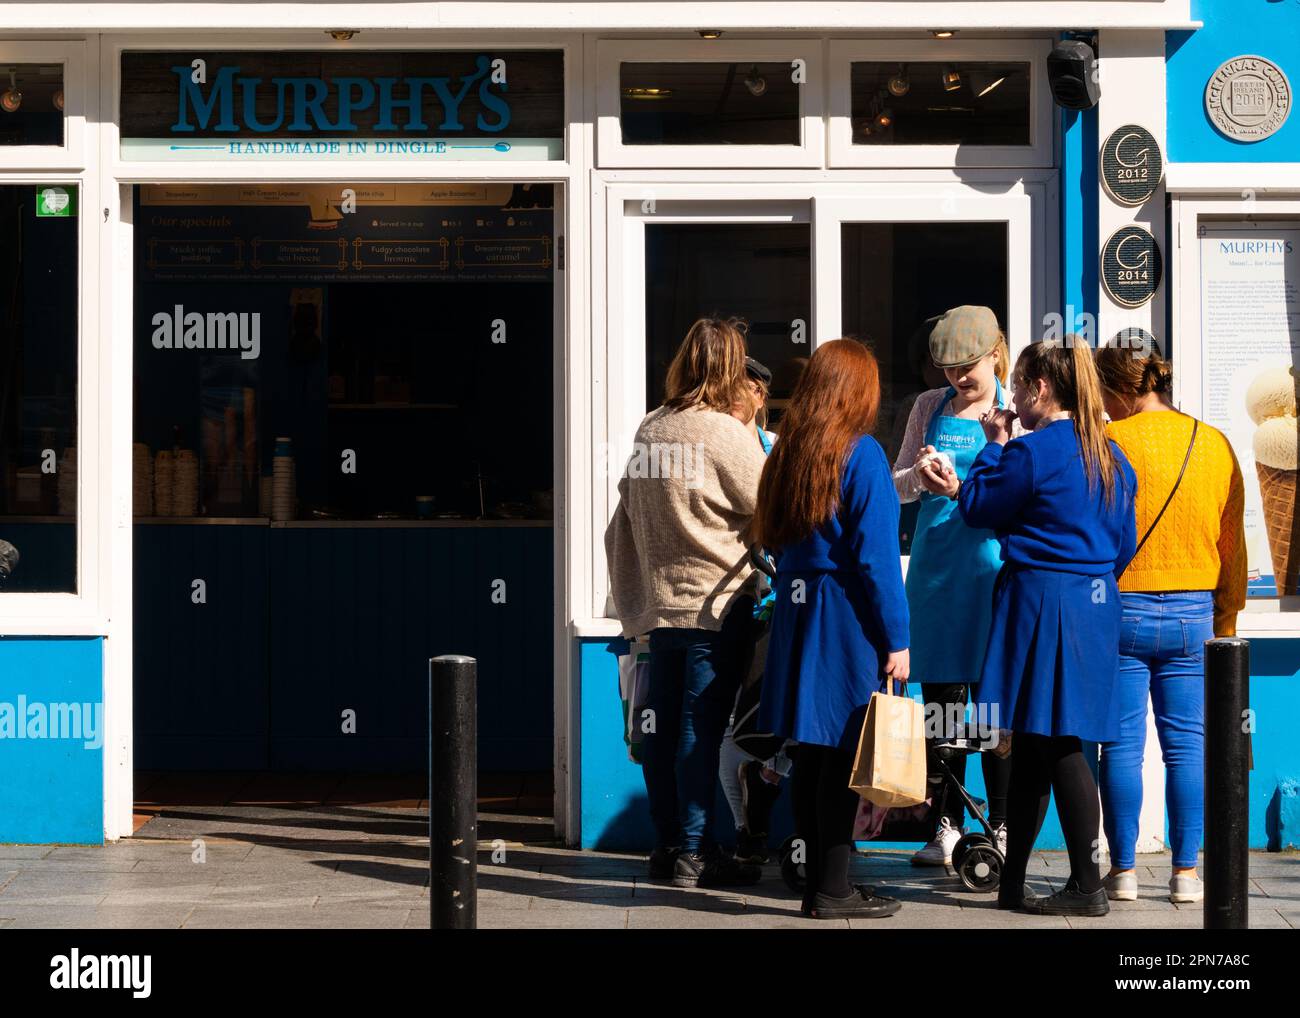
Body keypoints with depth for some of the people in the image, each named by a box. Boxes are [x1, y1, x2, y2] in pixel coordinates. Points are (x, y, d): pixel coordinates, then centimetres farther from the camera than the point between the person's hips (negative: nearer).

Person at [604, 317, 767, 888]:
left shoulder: (650, 429, 7)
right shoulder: (726, 433, -13)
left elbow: (629, 508, 13)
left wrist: (631, 595, 21)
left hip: (660, 600, 7)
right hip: (716, 603, -7)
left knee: (662, 726, 10)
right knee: (701, 728, -3)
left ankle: (666, 844, 18)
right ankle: (693, 853, 0)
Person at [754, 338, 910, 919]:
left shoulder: (788, 452, 9)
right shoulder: (862, 454, -10)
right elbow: (877, 555, -13)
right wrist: (896, 640, -10)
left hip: (797, 613, 7)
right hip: (847, 621, -7)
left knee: (812, 755, 9)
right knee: (843, 755, -2)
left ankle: (821, 882, 15)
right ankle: (833, 892, 1)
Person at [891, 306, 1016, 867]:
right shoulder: (929, 407, 11)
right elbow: (895, 486, 12)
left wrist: (961, 490, -21)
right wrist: (919, 474, -10)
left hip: (994, 563, -3)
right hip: (935, 565, 3)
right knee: (940, 699, 4)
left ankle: (1001, 830, 7)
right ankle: (947, 828, 11)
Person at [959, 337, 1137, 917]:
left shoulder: (1030, 451, -14)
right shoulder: (1111, 456, 11)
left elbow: (975, 507, -3)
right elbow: (1123, 542, 15)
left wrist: (994, 445, 6)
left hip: (1042, 601, -8)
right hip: (1095, 603, 8)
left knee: (1055, 745, -4)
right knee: (1034, 743, 12)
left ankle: (1086, 887, -1)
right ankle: (1010, 883, 18)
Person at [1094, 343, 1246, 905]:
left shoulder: (1106, 443, -8)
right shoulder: (1215, 445, 3)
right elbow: (1232, 546, 9)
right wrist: (1226, 621, 18)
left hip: (1120, 609, -2)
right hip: (1193, 613, 3)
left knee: (1122, 745, 3)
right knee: (1187, 744, 6)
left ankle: (1123, 870, 7)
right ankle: (1185, 872, 7)